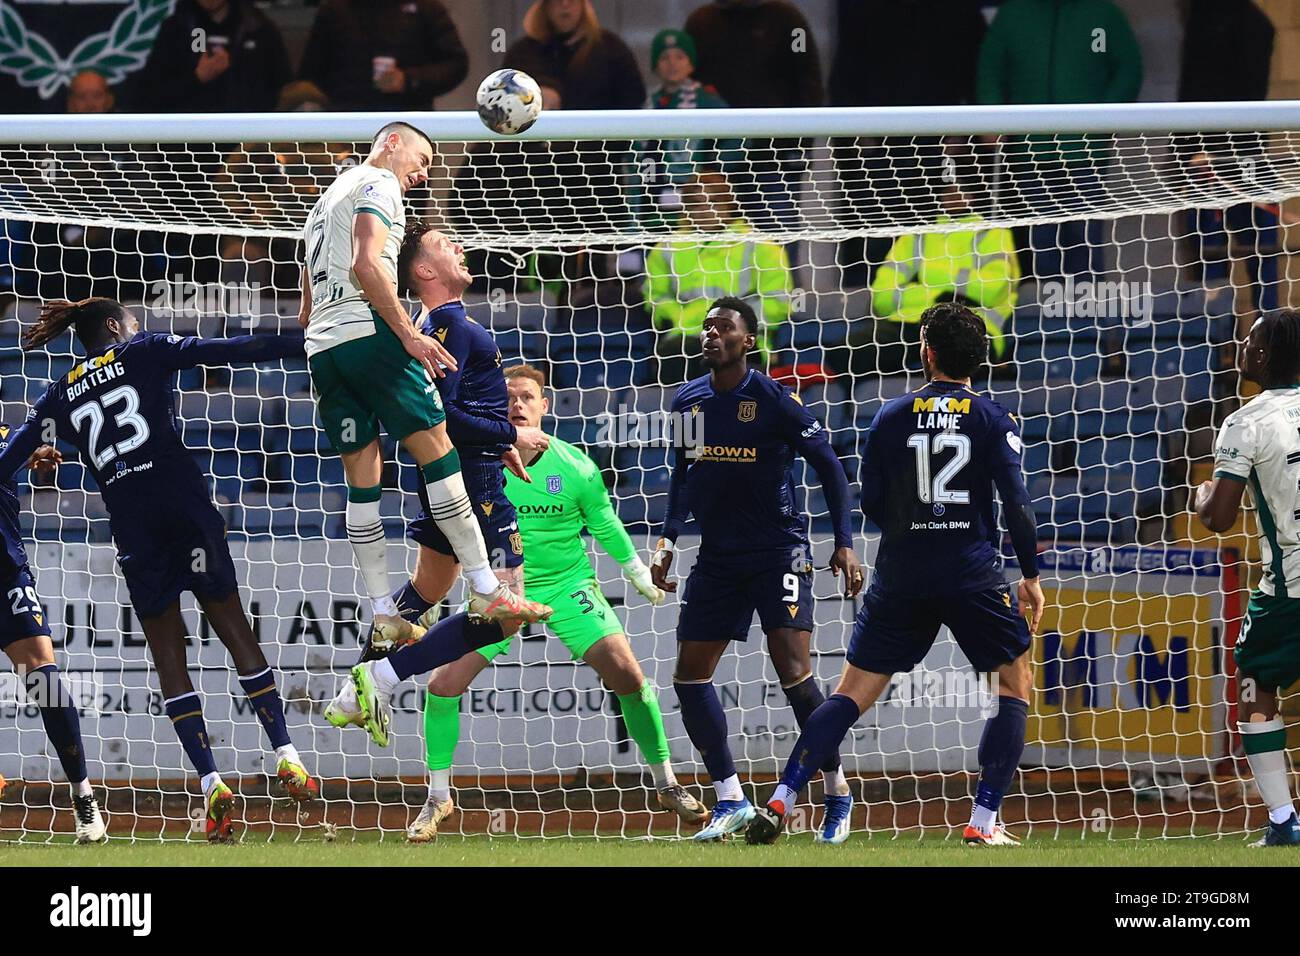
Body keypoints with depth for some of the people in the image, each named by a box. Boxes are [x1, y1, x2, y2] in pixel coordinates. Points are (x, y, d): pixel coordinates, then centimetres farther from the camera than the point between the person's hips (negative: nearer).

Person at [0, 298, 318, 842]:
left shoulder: (60, 397, 16)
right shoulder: (144, 354, 9)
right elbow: (230, 350, 1)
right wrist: (304, 344, 2)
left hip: (132, 529, 2)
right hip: (185, 506, -2)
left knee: (168, 657, 5)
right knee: (236, 632, 6)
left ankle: (211, 784, -6)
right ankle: (285, 759, 1)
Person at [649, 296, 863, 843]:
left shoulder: (775, 401, -10)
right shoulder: (687, 401, 6)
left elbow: (828, 466, -3)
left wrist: (844, 543, -7)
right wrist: (668, 540, 9)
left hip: (778, 550, -6)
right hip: (717, 555, 6)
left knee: (793, 671, -15)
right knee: (689, 675, -1)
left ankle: (837, 793, -1)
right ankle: (730, 801, 8)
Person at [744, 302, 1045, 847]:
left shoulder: (891, 418, 4)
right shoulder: (993, 420, -1)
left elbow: (872, 506, 7)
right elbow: (1016, 503, -7)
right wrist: (1031, 577, 2)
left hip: (900, 578, 2)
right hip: (974, 575, -2)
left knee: (852, 694, 7)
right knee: (1016, 686, 14)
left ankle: (780, 802, -5)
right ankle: (983, 823, 2)